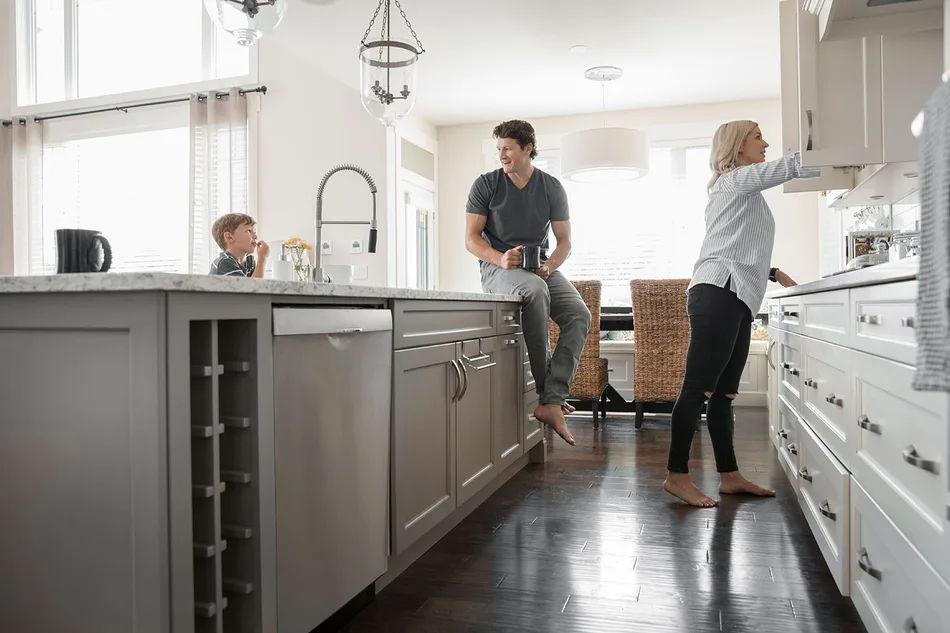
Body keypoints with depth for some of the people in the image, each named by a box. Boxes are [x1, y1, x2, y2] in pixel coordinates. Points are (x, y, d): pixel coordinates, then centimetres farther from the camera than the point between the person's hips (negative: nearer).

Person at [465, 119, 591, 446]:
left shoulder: (552, 187, 6)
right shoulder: (485, 184, 0)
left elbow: (564, 241, 8)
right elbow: (471, 239, -2)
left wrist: (550, 266, -14)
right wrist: (501, 259, -21)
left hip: (540, 266, 4)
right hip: (497, 266, -4)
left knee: (579, 315, -22)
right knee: (534, 290, -38)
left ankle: (551, 402, -26)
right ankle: (545, 389, -27)